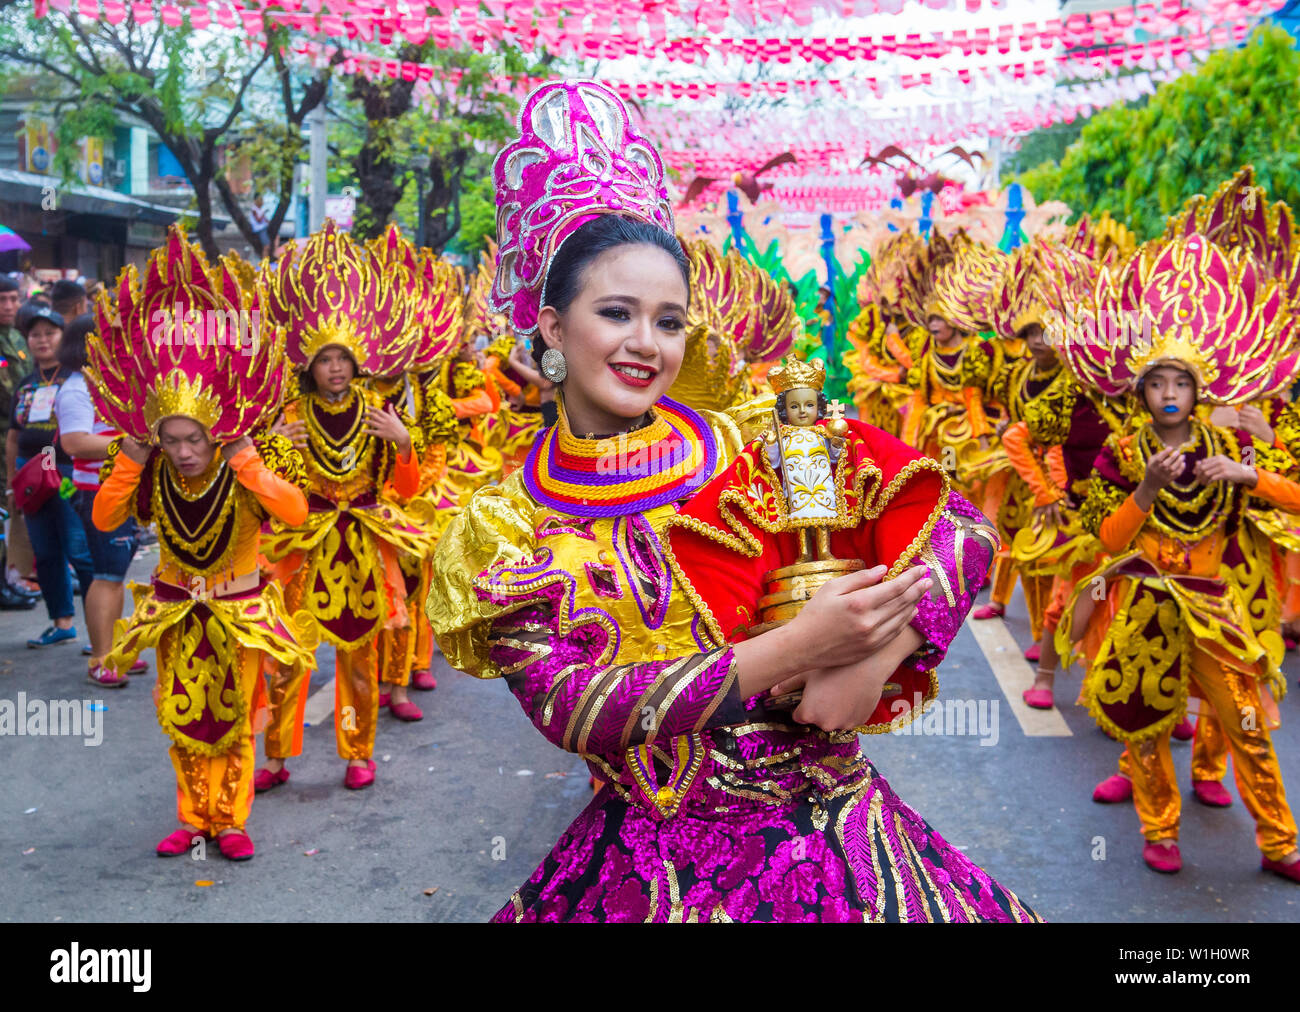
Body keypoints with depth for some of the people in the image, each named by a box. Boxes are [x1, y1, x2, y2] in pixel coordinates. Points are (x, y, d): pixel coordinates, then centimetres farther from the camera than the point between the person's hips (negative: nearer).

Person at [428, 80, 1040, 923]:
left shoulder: (753, 448, -4)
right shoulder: (506, 528, -3)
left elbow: (960, 528, -5)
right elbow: (569, 709, -16)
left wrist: (873, 660, -22)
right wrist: (790, 649, -24)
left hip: (828, 825, 0)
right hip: (646, 865, 1)